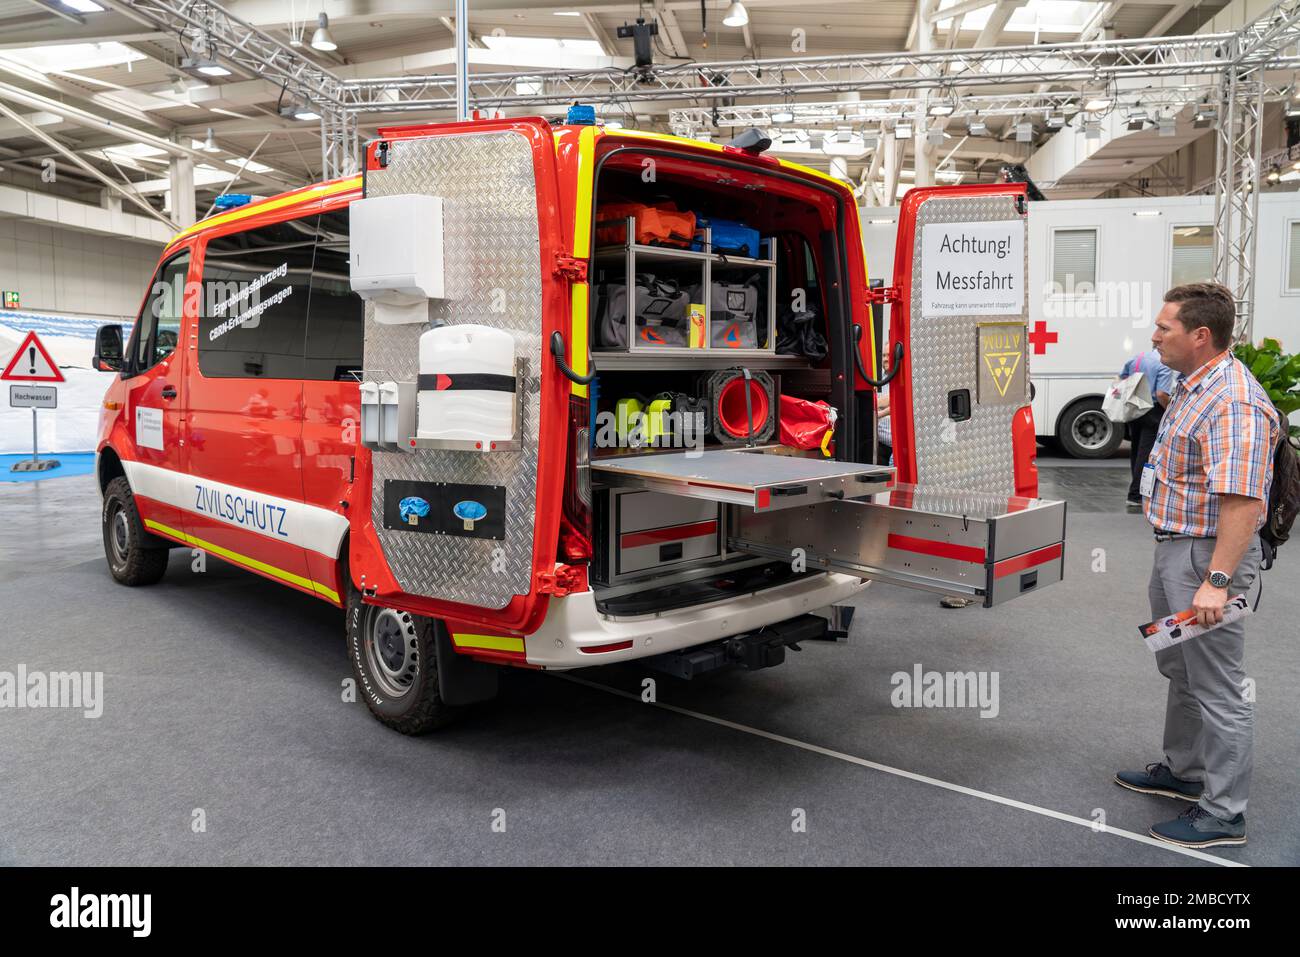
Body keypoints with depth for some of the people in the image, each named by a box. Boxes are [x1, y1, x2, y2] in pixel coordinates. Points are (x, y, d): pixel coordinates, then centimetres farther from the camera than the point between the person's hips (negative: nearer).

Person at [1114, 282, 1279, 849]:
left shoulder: (1233, 405, -24)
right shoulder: (1194, 388, 9)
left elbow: (1242, 500, -30)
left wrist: (1217, 581, -32)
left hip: (1208, 556, -11)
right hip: (1174, 549, 11)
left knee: (1217, 687, 0)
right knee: (1180, 670, 22)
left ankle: (1222, 814, 13)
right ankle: (1182, 771, 39)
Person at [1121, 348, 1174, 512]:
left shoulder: (1137, 357, 8)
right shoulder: (1165, 365, -14)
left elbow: (1122, 379, 19)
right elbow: (1161, 394, -22)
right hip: (1152, 411, -7)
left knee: (1136, 450, 17)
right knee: (1145, 454, -4)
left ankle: (1137, 489, 29)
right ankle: (1135, 496, -5)